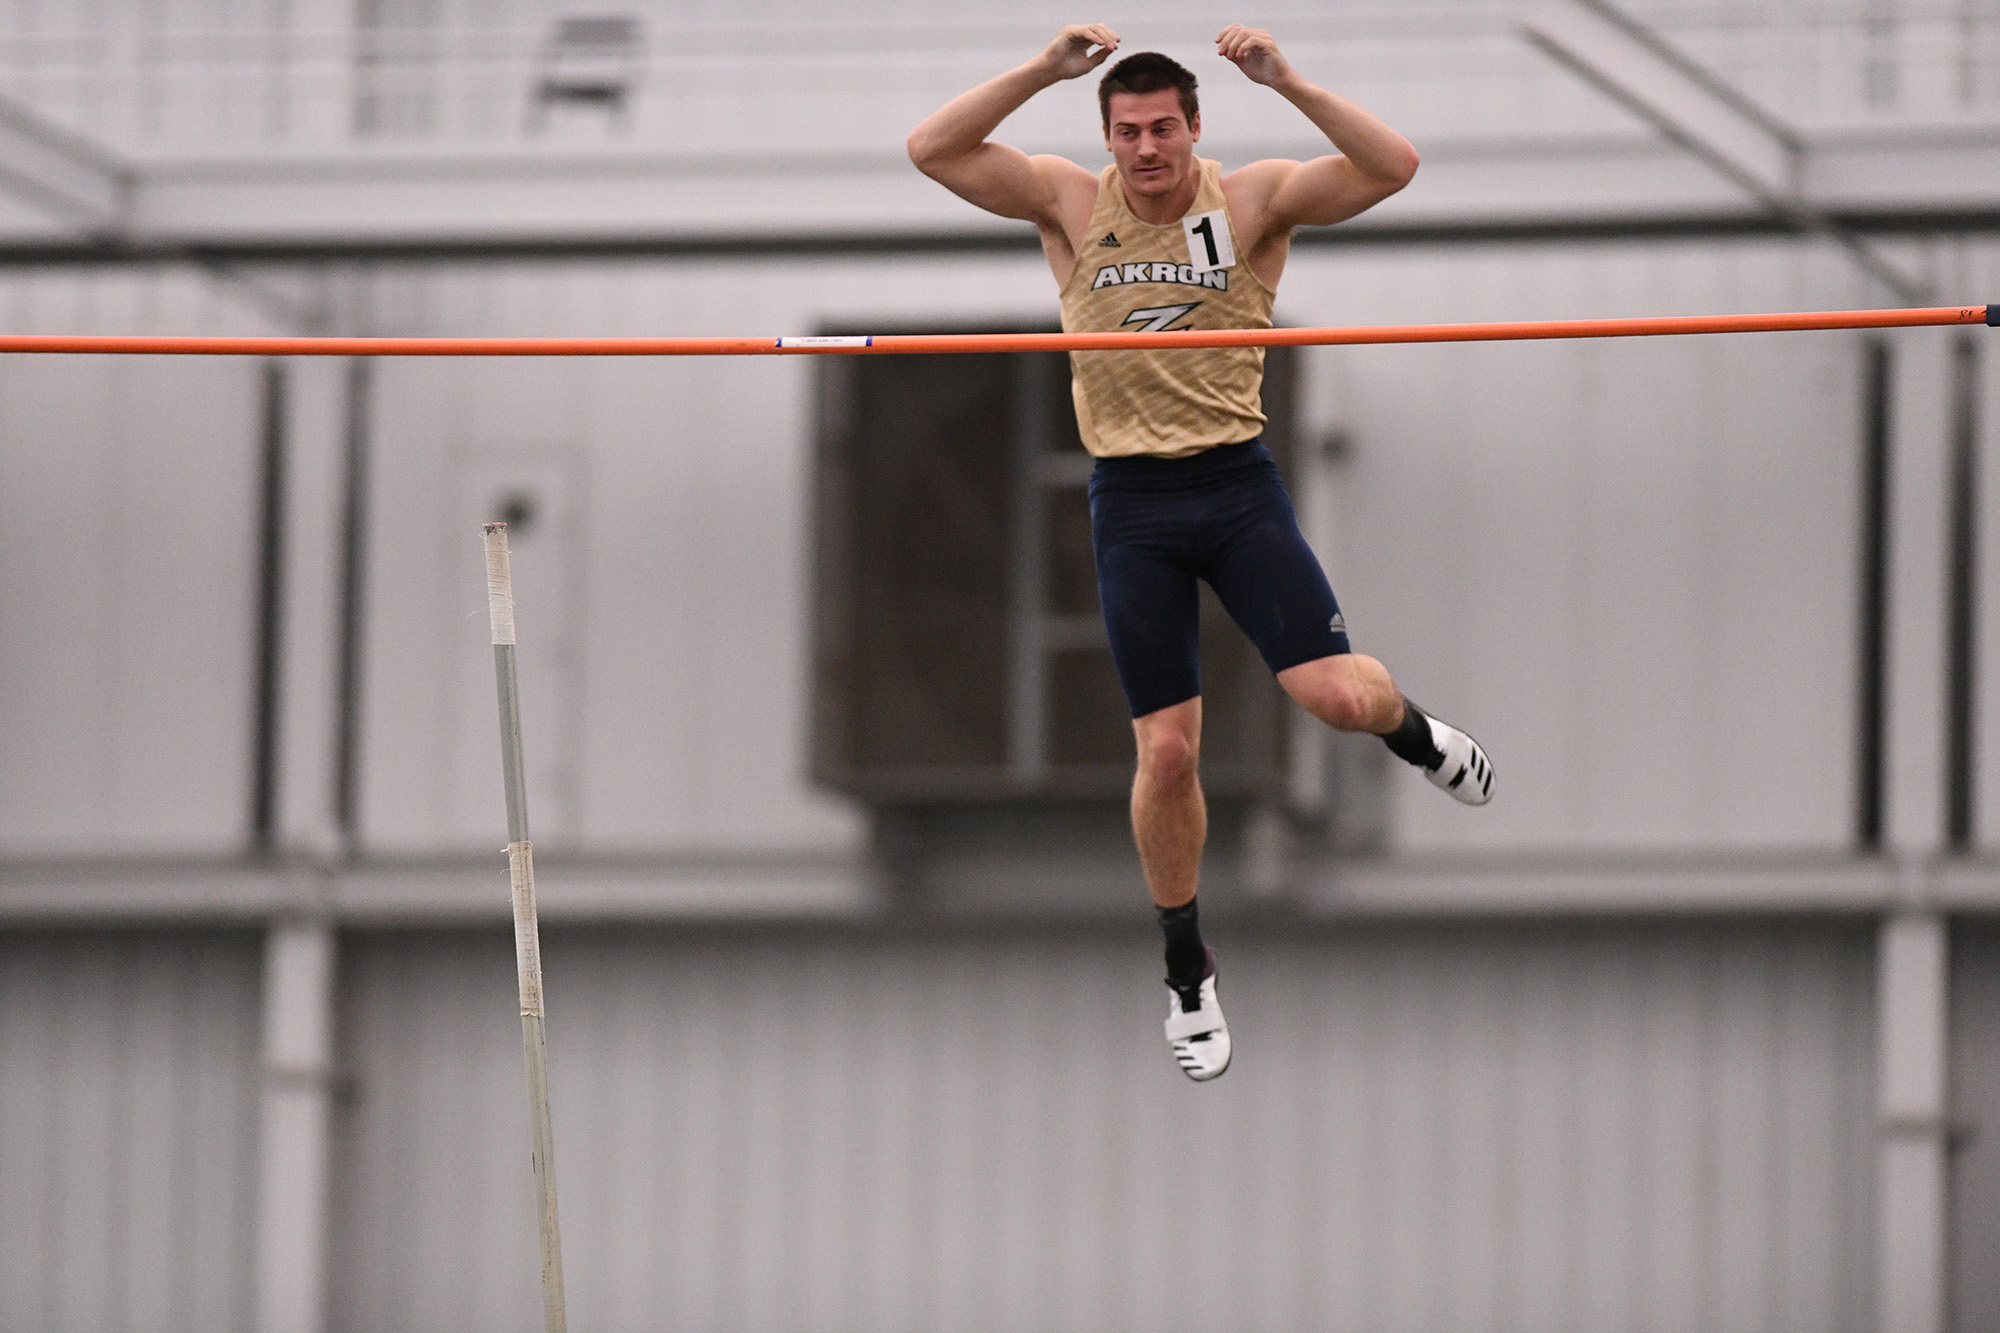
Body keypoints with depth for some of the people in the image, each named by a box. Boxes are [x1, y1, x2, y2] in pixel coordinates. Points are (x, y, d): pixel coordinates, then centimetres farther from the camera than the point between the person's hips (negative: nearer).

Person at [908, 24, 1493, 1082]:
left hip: (1237, 483, -1)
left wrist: (1285, 83, -25)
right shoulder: (1071, 204, 0)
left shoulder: (1254, 200, -2)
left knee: (1339, 697, -13)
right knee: (1166, 752, 2)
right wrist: (1044, 72, -20)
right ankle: (1187, 974, 20)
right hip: (1131, 504, 1)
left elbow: (1392, 168, -15)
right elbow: (931, 151, -10)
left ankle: (1417, 735, 26)